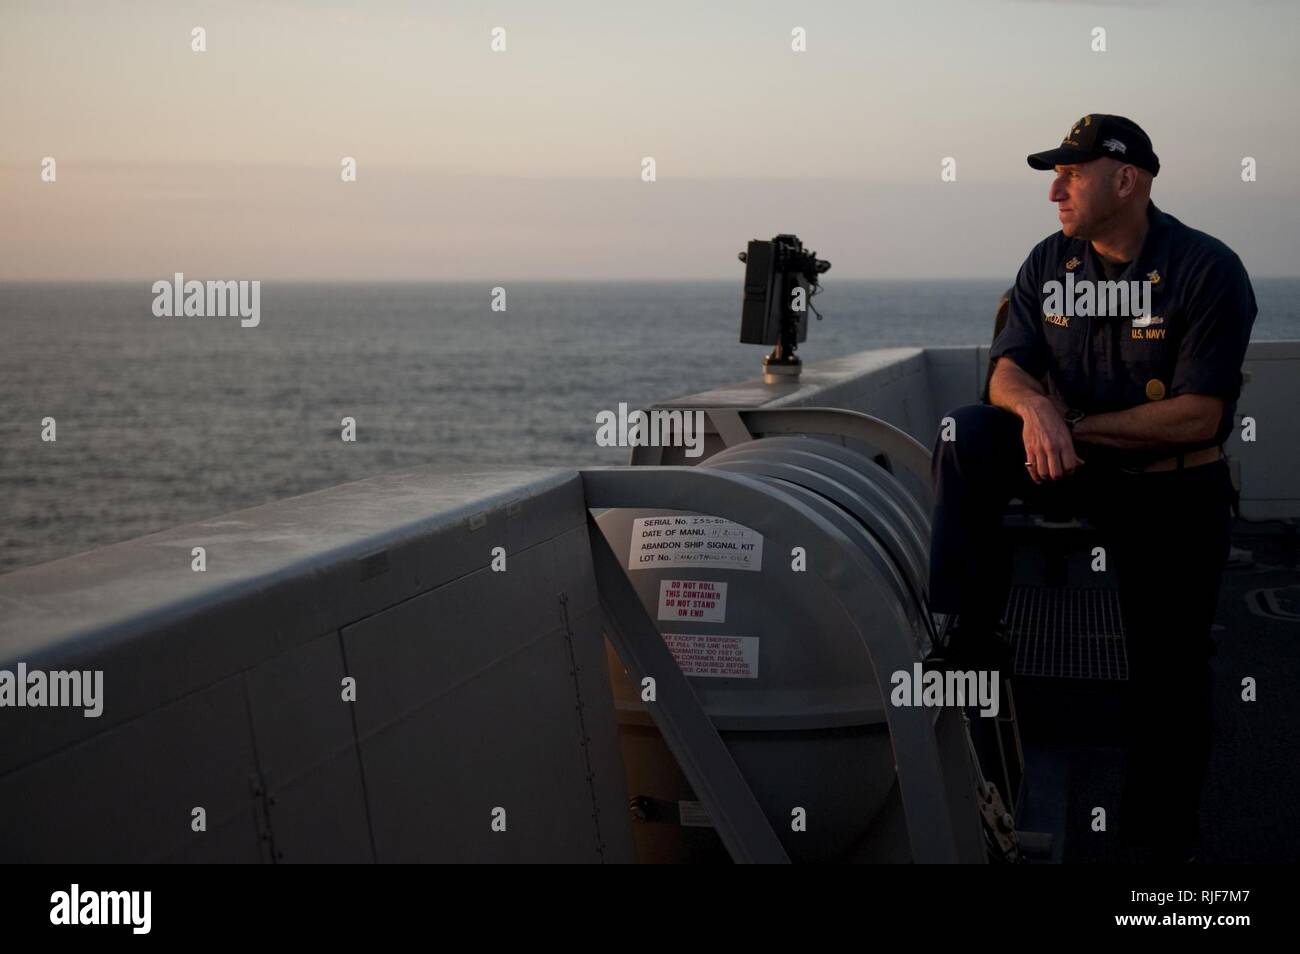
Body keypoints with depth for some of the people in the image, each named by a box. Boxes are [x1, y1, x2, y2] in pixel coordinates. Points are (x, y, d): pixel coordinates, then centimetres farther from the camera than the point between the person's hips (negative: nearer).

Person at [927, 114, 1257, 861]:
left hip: (1174, 493, -4)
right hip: (1080, 466, 4)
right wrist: (1034, 409, -26)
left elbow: (1198, 416, -21)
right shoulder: (1051, 262, 0)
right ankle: (971, 632, -16)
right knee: (968, 434, -21)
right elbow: (1006, 371, -1)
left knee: (1170, 674, -1)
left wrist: (1075, 425, -20)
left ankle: (1161, 839, 16)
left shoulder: (1207, 270, -17)